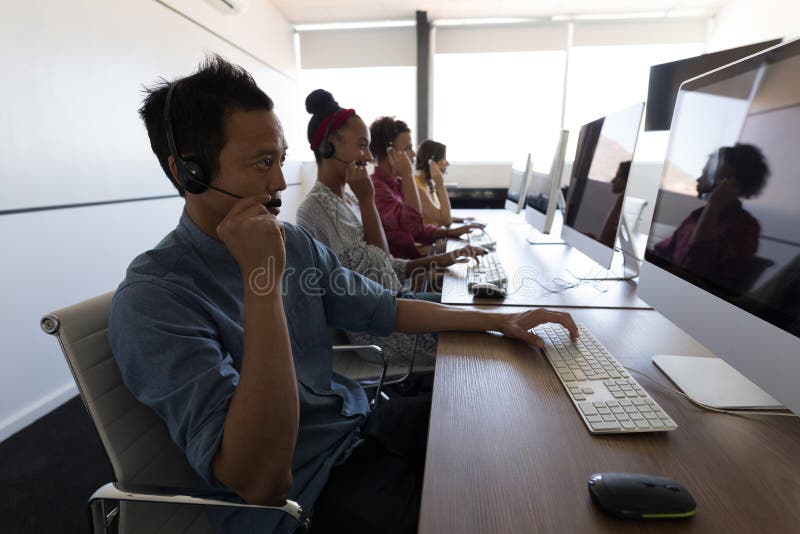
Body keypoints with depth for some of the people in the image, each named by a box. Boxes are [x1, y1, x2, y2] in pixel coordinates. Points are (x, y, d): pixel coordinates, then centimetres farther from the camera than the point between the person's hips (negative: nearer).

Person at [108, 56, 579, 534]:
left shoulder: (293, 242, -1)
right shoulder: (153, 299, -22)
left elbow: (386, 309, 6)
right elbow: (260, 481, -29)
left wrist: (497, 320, 2)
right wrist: (262, 281, -33)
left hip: (358, 423, 6)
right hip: (299, 492, -5)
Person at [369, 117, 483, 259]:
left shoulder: (397, 184, 12)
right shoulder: (375, 187, -17)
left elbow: (416, 229, 17)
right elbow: (412, 225, -28)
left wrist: (450, 232, 3)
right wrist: (407, 175, -23)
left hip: (408, 260, 9)